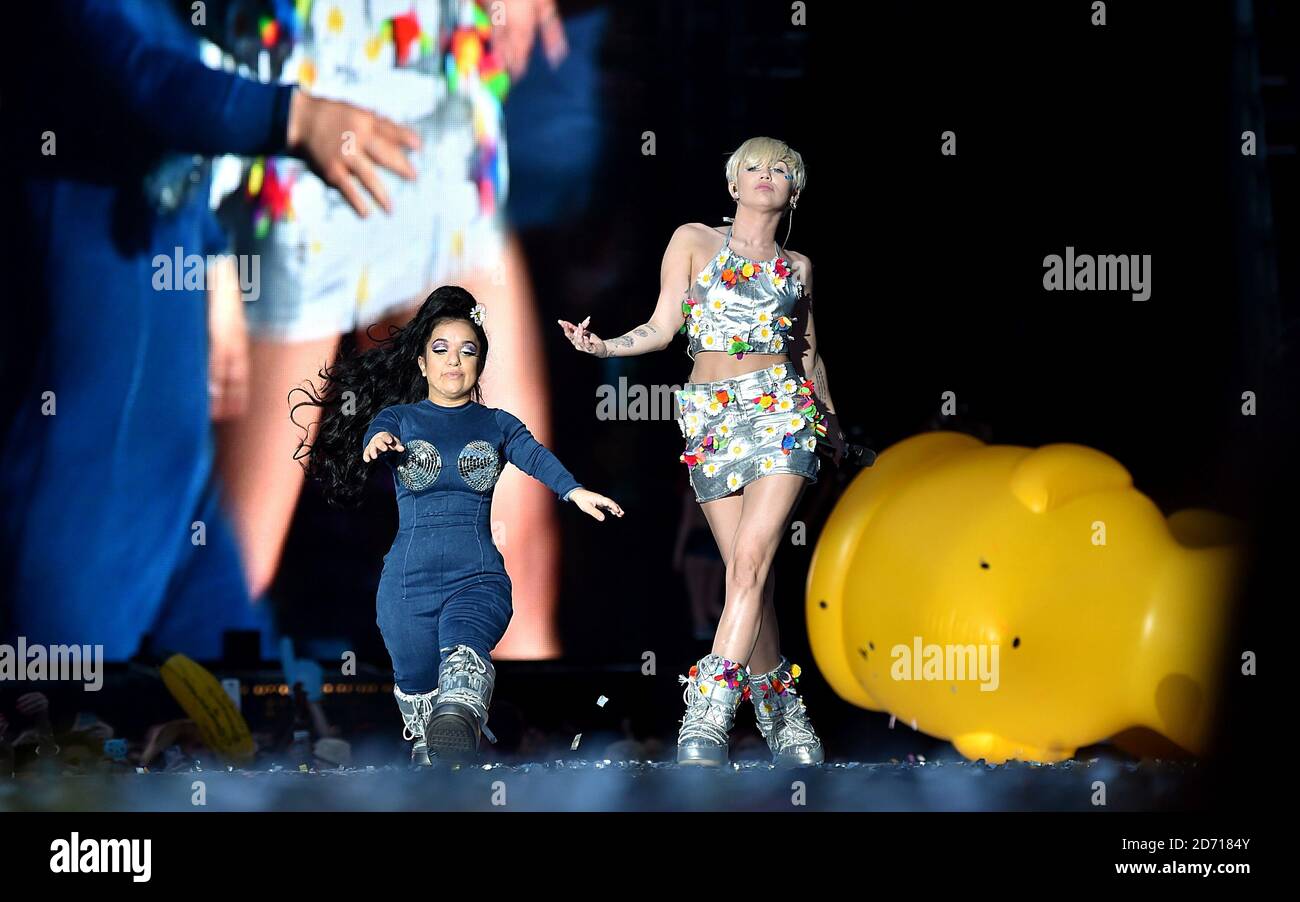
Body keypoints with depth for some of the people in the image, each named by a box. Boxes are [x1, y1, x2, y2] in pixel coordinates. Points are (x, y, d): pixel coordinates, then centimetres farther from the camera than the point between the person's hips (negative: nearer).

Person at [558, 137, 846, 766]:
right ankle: (780, 706, 10)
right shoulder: (694, 242, 11)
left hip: (781, 408, 0)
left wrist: (831, 423, 32)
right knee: (748, 573, -2)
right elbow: (663, 327, 6)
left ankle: (708, 715, -24)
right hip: (710, 418, 0)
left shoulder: (797, 268, 16)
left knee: (751, 558, -17)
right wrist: (604, 346, -11)